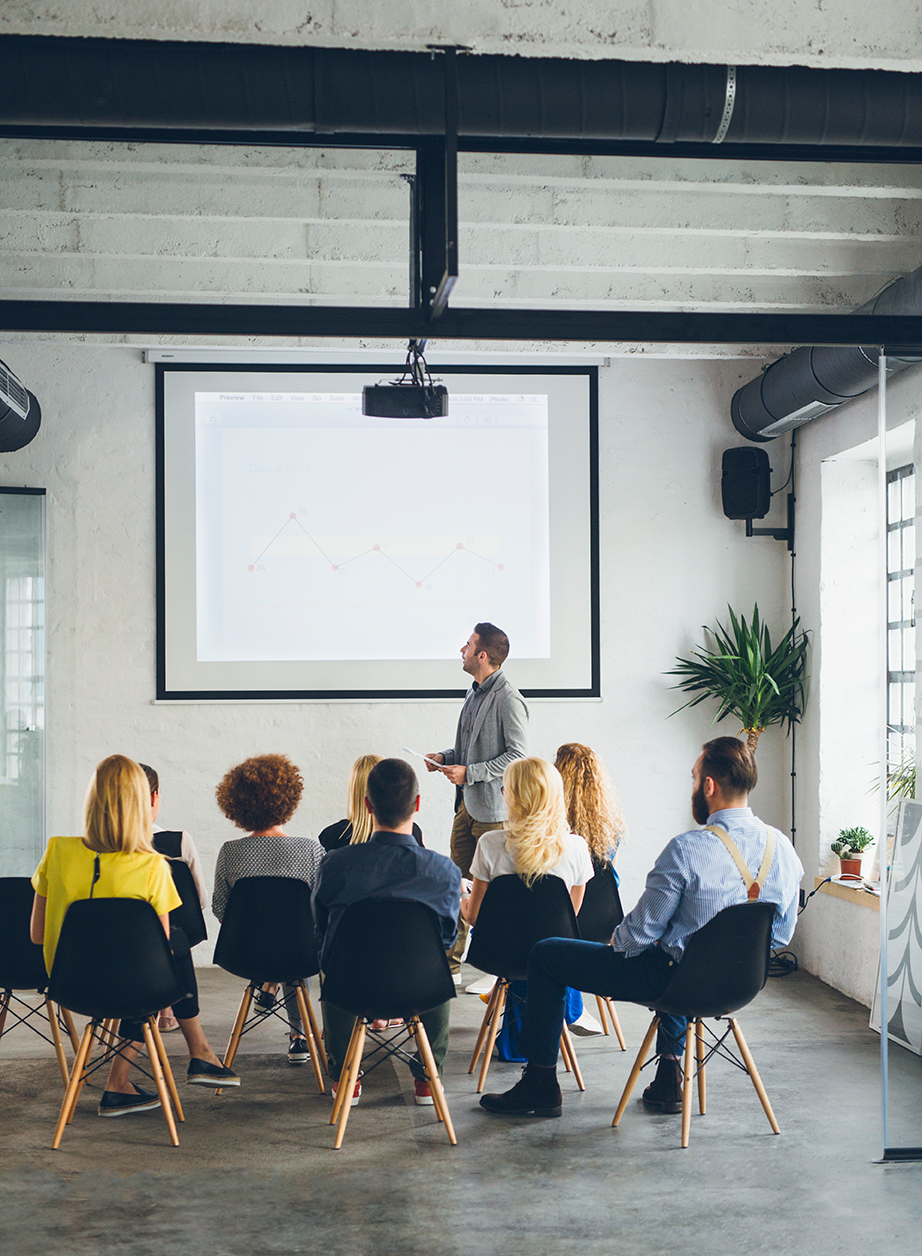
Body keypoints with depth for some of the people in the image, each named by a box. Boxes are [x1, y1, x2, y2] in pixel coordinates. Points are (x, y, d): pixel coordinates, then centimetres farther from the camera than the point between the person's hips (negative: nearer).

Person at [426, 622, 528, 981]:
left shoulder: (507, 699, -15)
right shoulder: (475, 693, 14)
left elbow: (517, 755, -19)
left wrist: (469, 773, -19)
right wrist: (446, 757, 9)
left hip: (493, 807, -9)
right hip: (467, 803, 9)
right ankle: (450, 965, 19)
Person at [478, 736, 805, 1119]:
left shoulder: (687, 850, -26)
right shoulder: (782, 847, -7)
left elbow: (641, 932, -17)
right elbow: (781, 936, 5)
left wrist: (615, 940, 5)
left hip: (672, 979, -7)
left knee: (545, 955, 10)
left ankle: (540, 1084, 18)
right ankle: (668, 1080, 38)